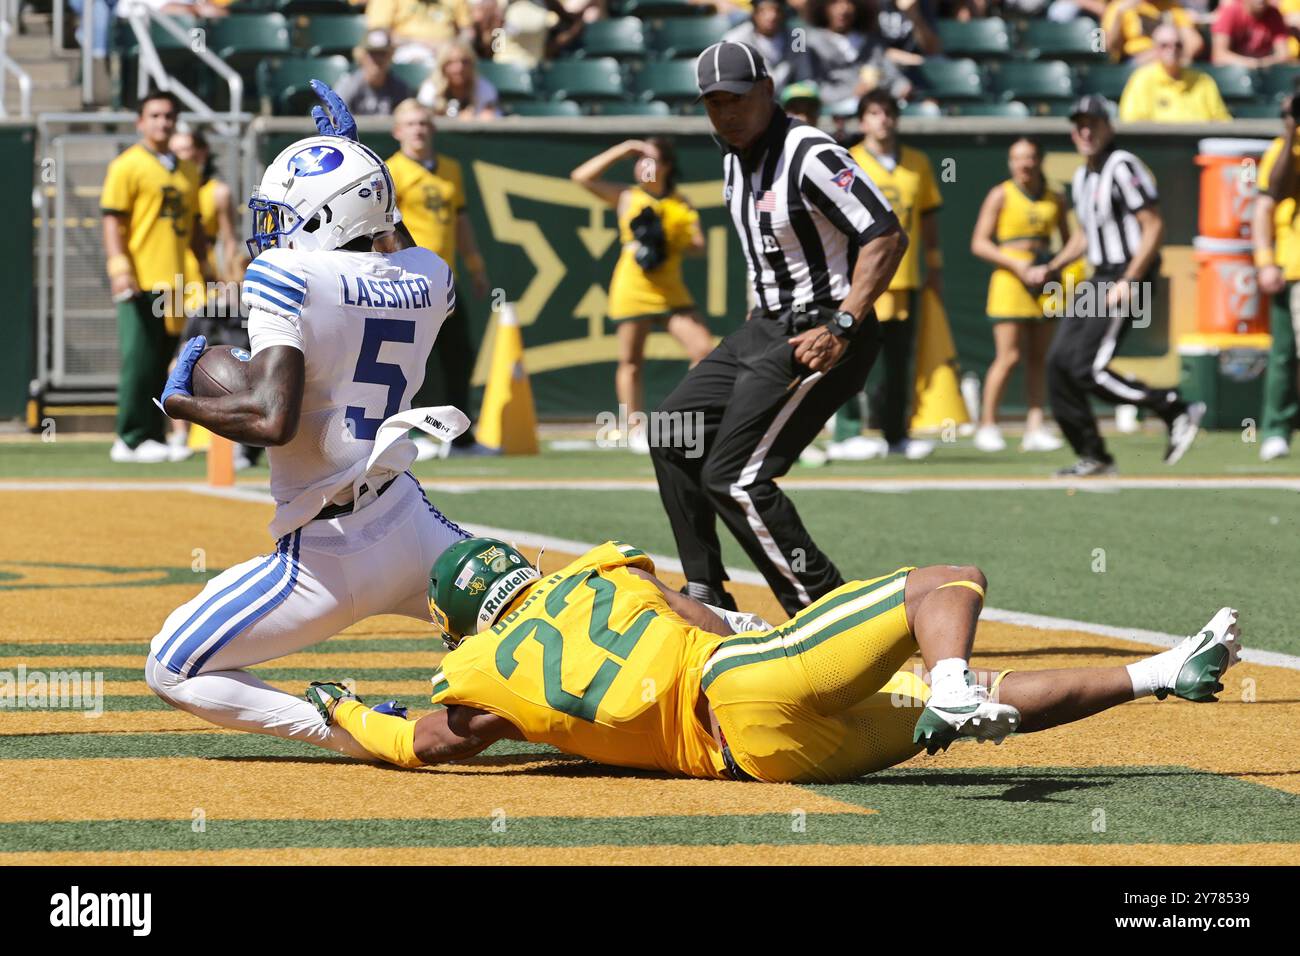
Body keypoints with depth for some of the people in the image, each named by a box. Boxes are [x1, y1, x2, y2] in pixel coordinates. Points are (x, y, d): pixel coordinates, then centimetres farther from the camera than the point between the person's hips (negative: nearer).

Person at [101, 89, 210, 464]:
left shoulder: (187, 172, 19)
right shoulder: (127, 166, -2)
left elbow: (194, 226, 24)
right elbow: (113, 221, -8)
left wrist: (207, 271, 18)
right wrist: (119, 268, -19)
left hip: (173, 281, 7)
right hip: (140, 281, -7)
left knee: (161, 362, 8)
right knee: (139, 360, -8)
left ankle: (153, 437, 12)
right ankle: (132, 440, -6)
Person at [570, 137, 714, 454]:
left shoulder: (681, 203, 9)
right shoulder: (627, 197, 5)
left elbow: (697, 244, 4)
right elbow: (582, 176, -1)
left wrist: (668, 245, -14)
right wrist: (621, 151, -3)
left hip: (671, 292, 2)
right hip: (632, 291, -2)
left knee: (704, 350, -9)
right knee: (631, 362, 1)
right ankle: (635, 430, 9)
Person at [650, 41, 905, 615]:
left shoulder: (811, 156, -19)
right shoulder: (734, 161, 10)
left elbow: (887, 237, -25)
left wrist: (842, 327, -30)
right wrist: (762, 321, 18)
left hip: (818, 338, -11)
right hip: (765, 329, 11)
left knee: (733, 477, -16)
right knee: (673, 436, 17)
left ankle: (830, 608, -14)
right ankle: (705, 595, 22)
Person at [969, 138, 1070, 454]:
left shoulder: (1055, 199, 11)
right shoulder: (1001, 195, 0)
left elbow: (1068, 243, 20)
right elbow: (979, 243, -4)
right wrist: (1015, 264, -16)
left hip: (1044, 282, 4)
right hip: (1010, 280, -4)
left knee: (1038, 357, 2)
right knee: (1009, 357, -9)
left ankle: (1035, 429, 2)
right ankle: (987, 425, 1)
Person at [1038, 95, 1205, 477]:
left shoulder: (1122, 167, -13)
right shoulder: (1082, 177, 16)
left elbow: (1153, 226, -17)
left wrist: (1127, 284, -22)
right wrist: (1051, 269, 17)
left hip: (1130, 277, -9)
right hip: (1098, 280, 9)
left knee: (1089, 370, -16)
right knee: (1059, 362, 4)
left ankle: (1177, 410, -7)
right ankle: (1093, 456, 10)